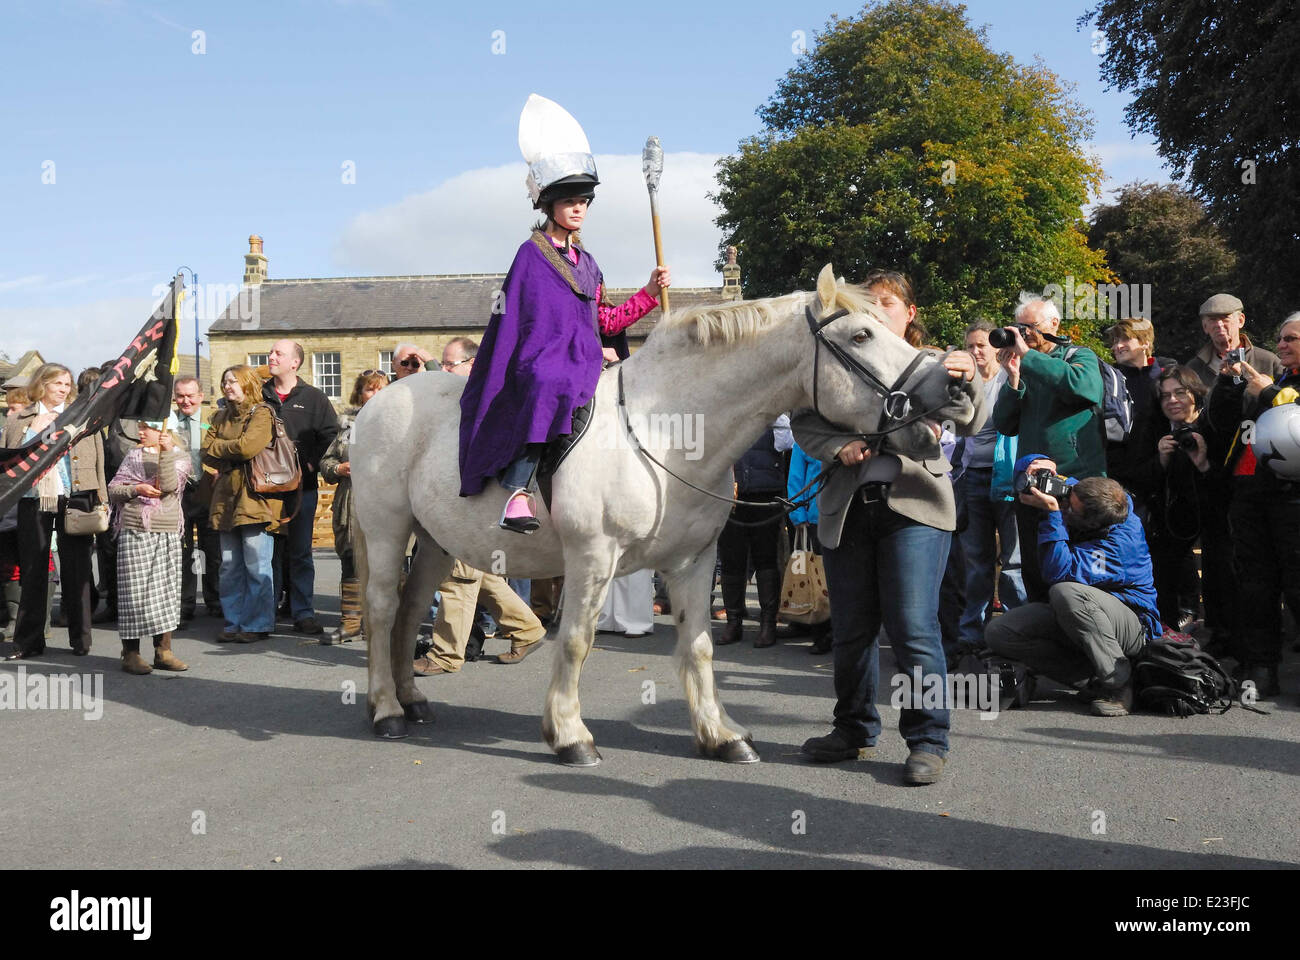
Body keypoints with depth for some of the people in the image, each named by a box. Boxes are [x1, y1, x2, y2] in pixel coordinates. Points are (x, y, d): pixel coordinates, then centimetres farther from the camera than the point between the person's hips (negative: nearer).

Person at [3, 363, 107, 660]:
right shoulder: (19, 421, 12)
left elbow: (98, 461, 7)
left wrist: (101, 501, 1)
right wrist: (33, 430, -5)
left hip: (75, 500, -1)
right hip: (33, 501, 1)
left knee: (76, 570, 1)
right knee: (32, 571, 4)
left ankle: (80, 639, 8)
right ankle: (29, 641, 11)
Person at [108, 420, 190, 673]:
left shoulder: (180, 456, 7)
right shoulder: (134, 456, 12)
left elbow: (169, 485, -11)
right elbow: (113, 490, 7)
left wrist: (166, 452, -17)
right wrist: (136, 489, -10)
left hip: (167, 531, 0)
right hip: (134, 529, 0)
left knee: (166, 589, 2)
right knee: (134, 590, -2)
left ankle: (163, 651, 10)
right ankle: (131, 653, 5)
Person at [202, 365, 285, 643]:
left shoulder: (261, 414, -4)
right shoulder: (221, 417, 19)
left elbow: (247, 447, -16)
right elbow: (206, 450, 12)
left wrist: (218, 447, -1)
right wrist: (214, 472, -5)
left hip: (254, 498, -7)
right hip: (226, 499, 7)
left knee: (256, 566, -4)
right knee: (229, 567, 9)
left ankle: (257, 624, 3)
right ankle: (234, 622, 16)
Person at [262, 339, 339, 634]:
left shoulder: (313, 398, 4)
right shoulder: (258, 396, 9)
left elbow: (331, 434, 2)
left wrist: (313, 463, -7)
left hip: (302, 487, -1)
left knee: (300, 552, 3)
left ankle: (303, 613, 9)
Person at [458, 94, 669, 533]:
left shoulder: (586, 262, 22)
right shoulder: (532, 253, 3)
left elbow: (605, 321, 24)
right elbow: (512, 320, 0)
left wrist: (650, 293, 18)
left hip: (583, 365, 8)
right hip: (541, 364, -7)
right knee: (552, 389, -39)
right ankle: (519, 489, -44)